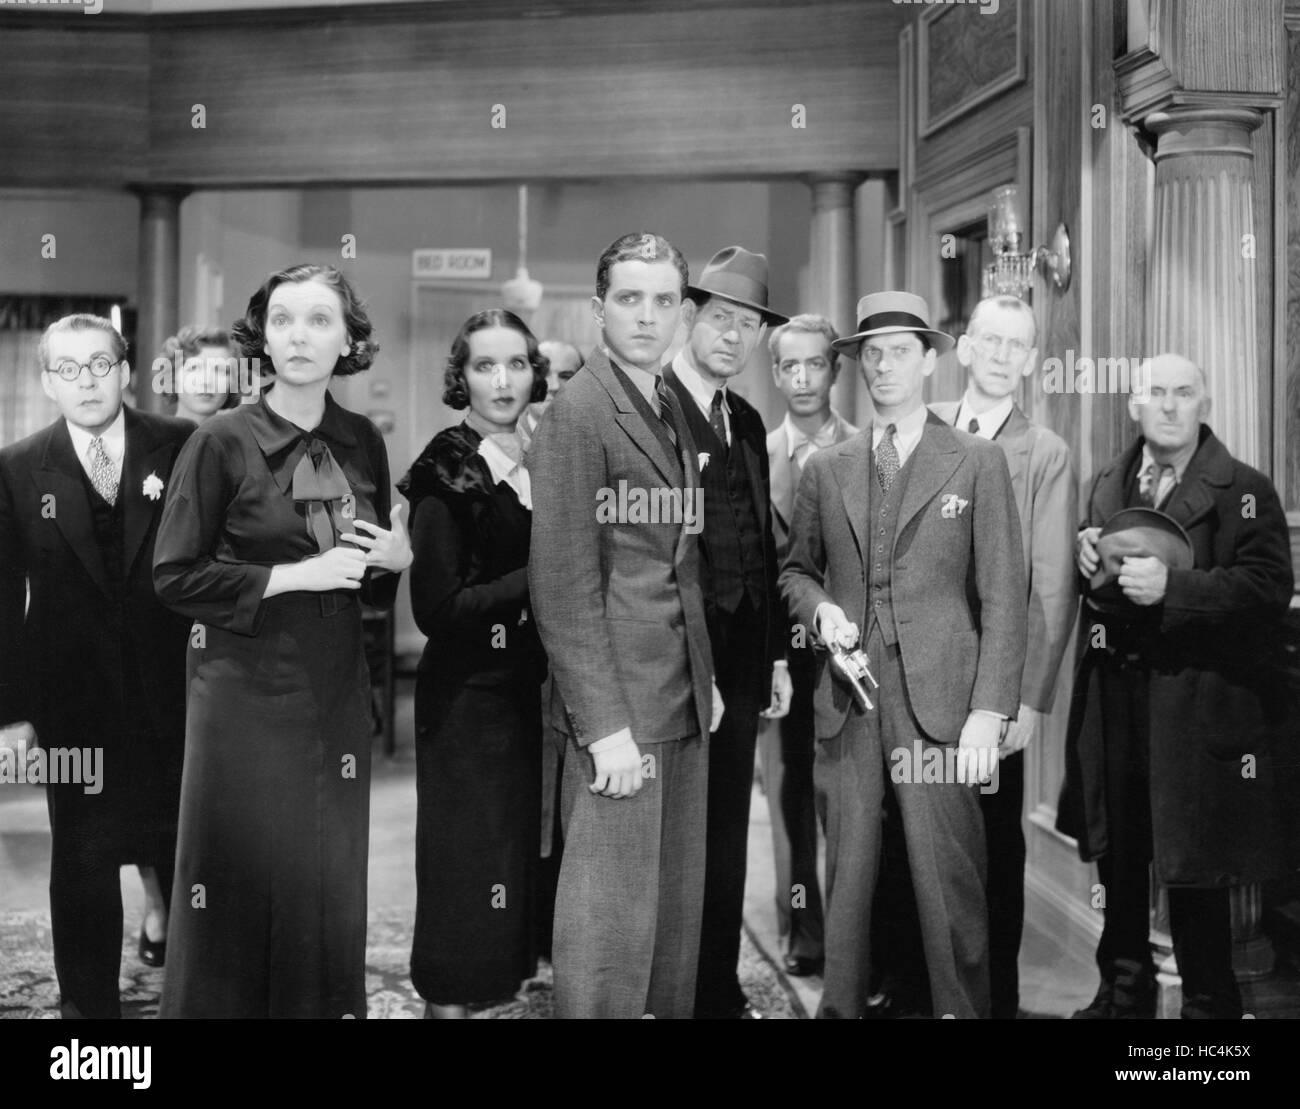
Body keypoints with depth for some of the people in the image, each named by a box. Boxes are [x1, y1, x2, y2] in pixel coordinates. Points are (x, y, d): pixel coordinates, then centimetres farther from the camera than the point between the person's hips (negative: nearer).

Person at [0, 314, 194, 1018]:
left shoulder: (182, 448, -4)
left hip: (175, 689, 0)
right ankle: (88, 1001, 22)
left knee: (187, 850, 12)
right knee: (82, 861, 8)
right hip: (75, 702, 1)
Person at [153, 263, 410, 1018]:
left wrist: (397, 559, -6)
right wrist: (293, 575, -16)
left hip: (338, 692, 4)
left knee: (330, 883, 9)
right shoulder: (222, 443, -8)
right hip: (247, 692, -4)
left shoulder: (365, 443, 5)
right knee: (243, 884, 2)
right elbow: (175, 577, -9)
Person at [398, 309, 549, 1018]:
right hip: (469, 699, -6)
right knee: (468, 875, -1)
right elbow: (436, 609, -16)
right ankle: (447, 1001, 13)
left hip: (533, 690, 6)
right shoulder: (447, 474, -8)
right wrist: (537, 575, -18)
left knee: (530, 863, 10)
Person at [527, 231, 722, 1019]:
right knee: (613, 915, -1)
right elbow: (564, 585, -15)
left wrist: (708, 678, 11)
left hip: (685, 705, 8)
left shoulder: (675, 410, 13)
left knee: (680, 904, 15)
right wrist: (605, 724, -18)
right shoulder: (579, 413, -11)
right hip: (622, 707, -8)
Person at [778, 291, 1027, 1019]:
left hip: (941, 705, -3)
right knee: (847, 877, 7)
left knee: (948, 886, -2)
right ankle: (841, 1006, 19)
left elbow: (1003, 598, -2)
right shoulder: (827, 470, 12)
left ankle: (962, 1010, 12)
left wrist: (989, 712, -10)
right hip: (846, 707, 3)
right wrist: (819, 606, 0)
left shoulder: (978, 463, 3)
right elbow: (796, 569, 23)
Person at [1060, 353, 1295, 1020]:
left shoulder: (1243, 490, -5)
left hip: (1198, 707, -5)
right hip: (1113, 701, 6)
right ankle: (1124, 992, 32)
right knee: (1118, 858, 16)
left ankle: (1208, 1003, 17)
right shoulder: (1106, 485, 13)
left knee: (1193, 870, 0)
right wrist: (1089, 561, 0)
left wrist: (1171, 586, -23)